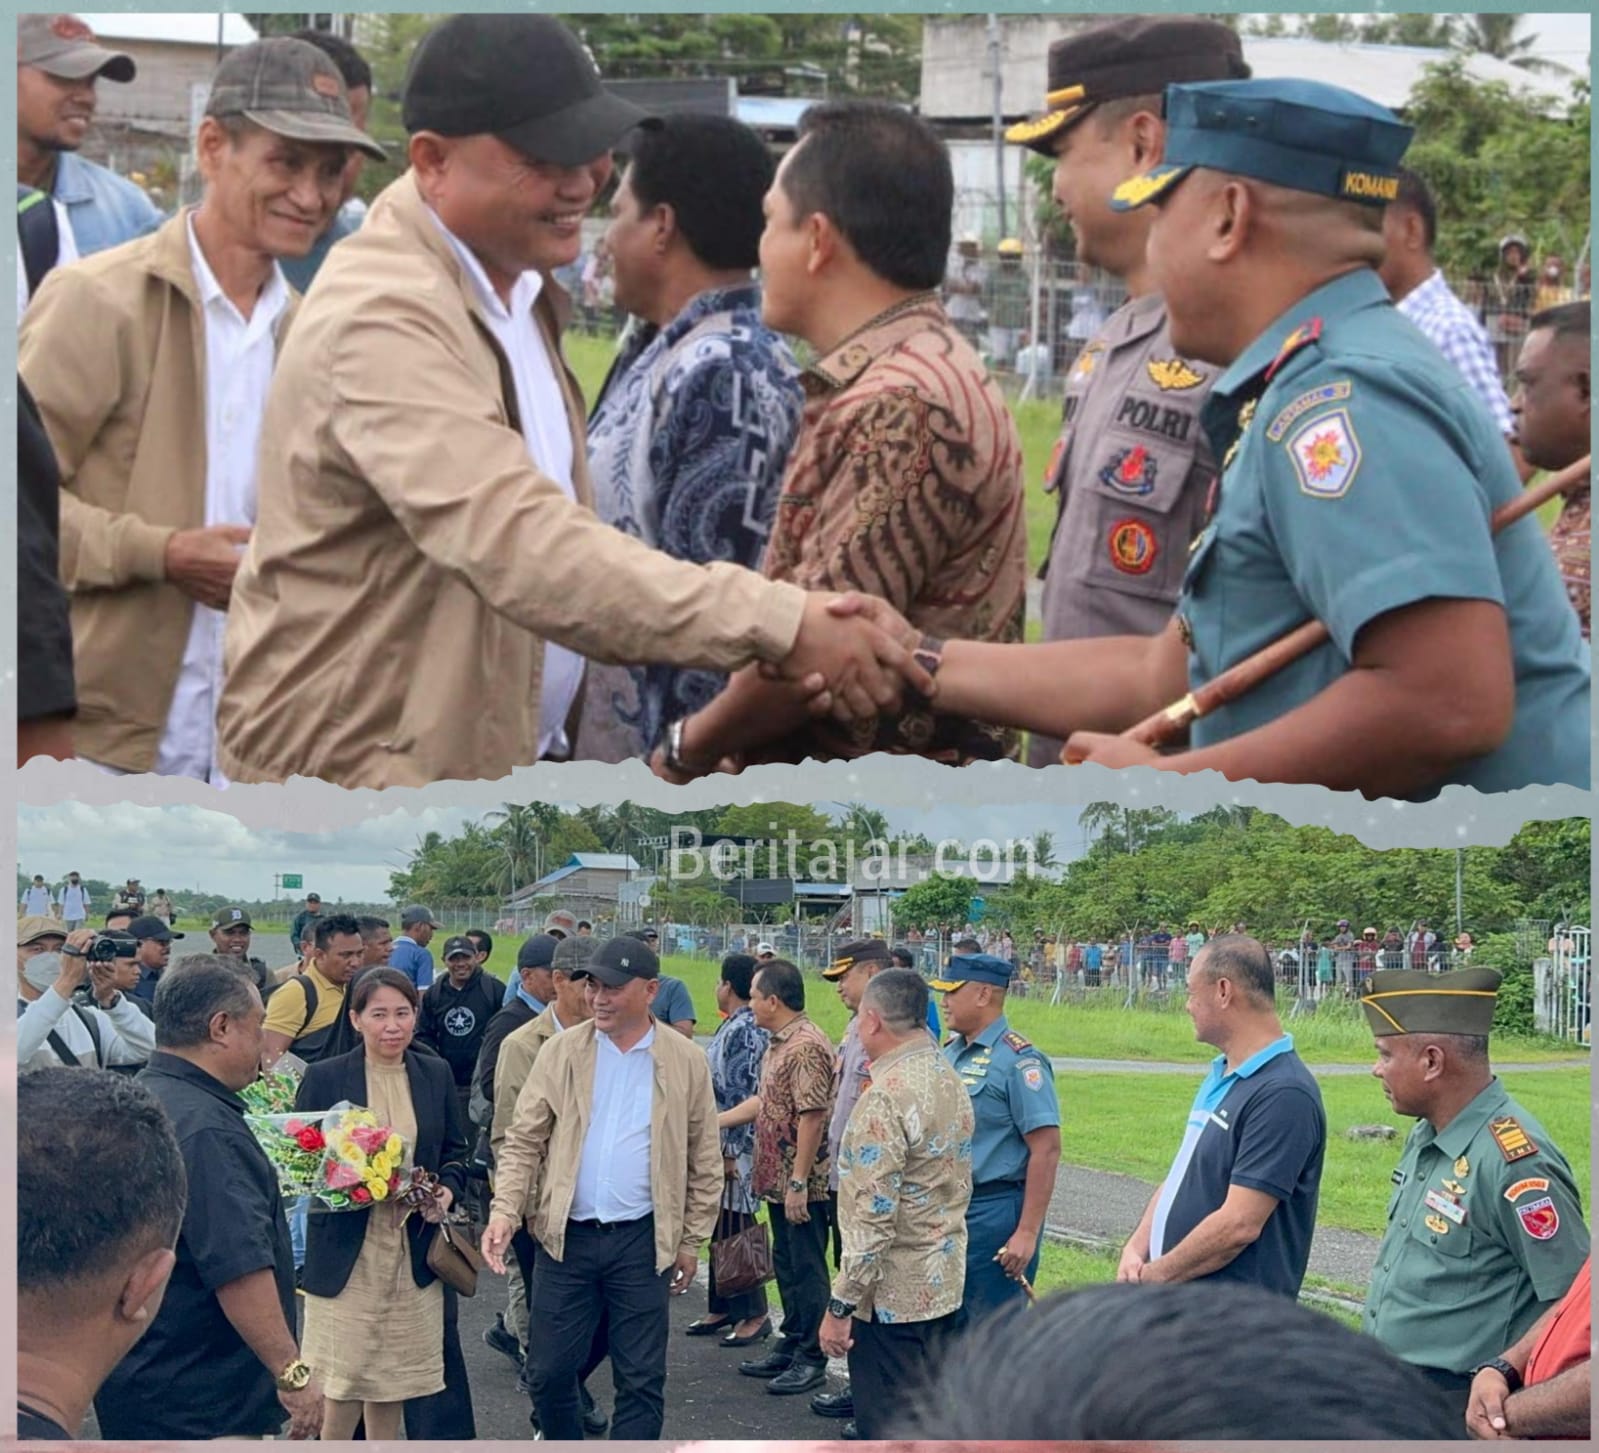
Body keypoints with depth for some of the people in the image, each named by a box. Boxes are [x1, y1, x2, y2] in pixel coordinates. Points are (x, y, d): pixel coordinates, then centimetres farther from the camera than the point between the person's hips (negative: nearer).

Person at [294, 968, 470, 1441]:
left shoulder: (436, 1075, 5)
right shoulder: (324, 1078, -5)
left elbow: (456, 1151, 13)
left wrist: (447, 1190, -7)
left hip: (414, 1251, 3)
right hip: (346, 1250, -3)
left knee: (394, 1373, 12)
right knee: (341, 1380, -2)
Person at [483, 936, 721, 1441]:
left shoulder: (685, 1061, -1)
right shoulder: (561, 1052, 1)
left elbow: (704, 1160, 5)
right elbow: (524, 1141, 2)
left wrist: (691, 1241, 5)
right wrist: (504, 1212, -11)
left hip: (642, 1242, -1)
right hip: (566, 1235, 1)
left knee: (641, 1380, 4)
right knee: (548, 1370, 6)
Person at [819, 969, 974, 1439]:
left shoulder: (886, 1097, -21)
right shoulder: (950, 1079, 7)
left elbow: (872, 1217, -23)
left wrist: (841, 1305, -19)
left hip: (892, 1295, -9)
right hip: (944, 1283, 9)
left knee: (889, 1433, 0)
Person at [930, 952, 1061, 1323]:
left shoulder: (1018, 1060, -15)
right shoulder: (951, 1051, 11)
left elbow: (1046, 1149, -19)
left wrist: (1028, 1233, -21)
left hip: (994, 1213, -8)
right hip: (946, 1210, 8)